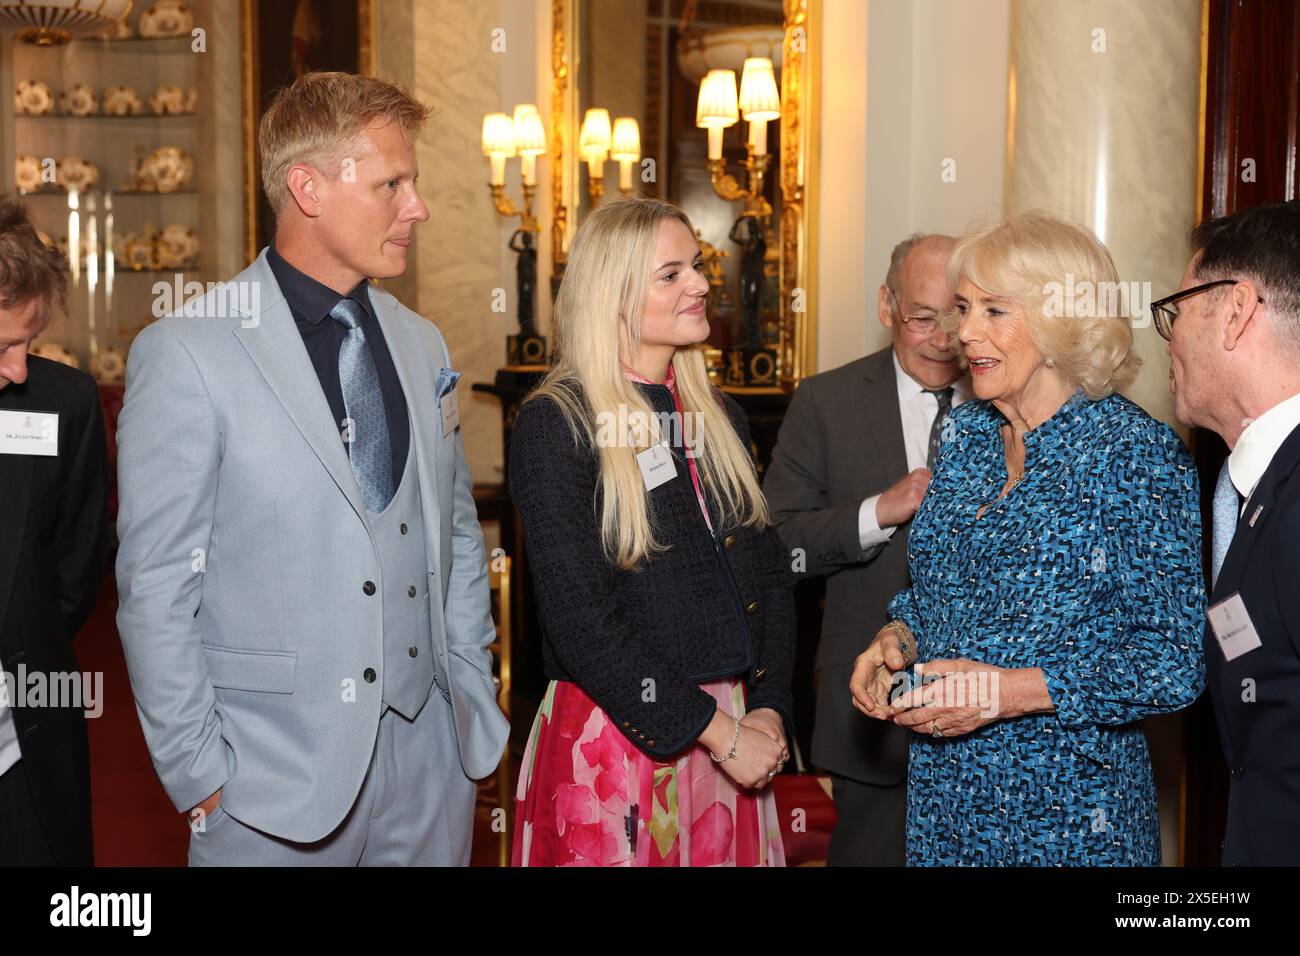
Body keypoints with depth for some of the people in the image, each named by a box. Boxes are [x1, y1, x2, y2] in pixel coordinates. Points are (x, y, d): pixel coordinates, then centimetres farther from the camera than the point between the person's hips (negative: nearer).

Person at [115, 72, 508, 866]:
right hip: (277, 769, -5)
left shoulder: (421, 344, 8)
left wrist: (474, 690, 11)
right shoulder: (187, 355, -10)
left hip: (428, 746, 5)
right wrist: (200, 771, -8)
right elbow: (156, 585, -9)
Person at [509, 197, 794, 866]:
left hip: (734, 729, 6)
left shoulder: (717, 415, 9)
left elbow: (769, 575, 10)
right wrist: (717, 732, -15)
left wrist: (767, 711, -4)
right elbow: (580, 618, -17)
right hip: (616, 737, -6)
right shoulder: (555, 424, -11)